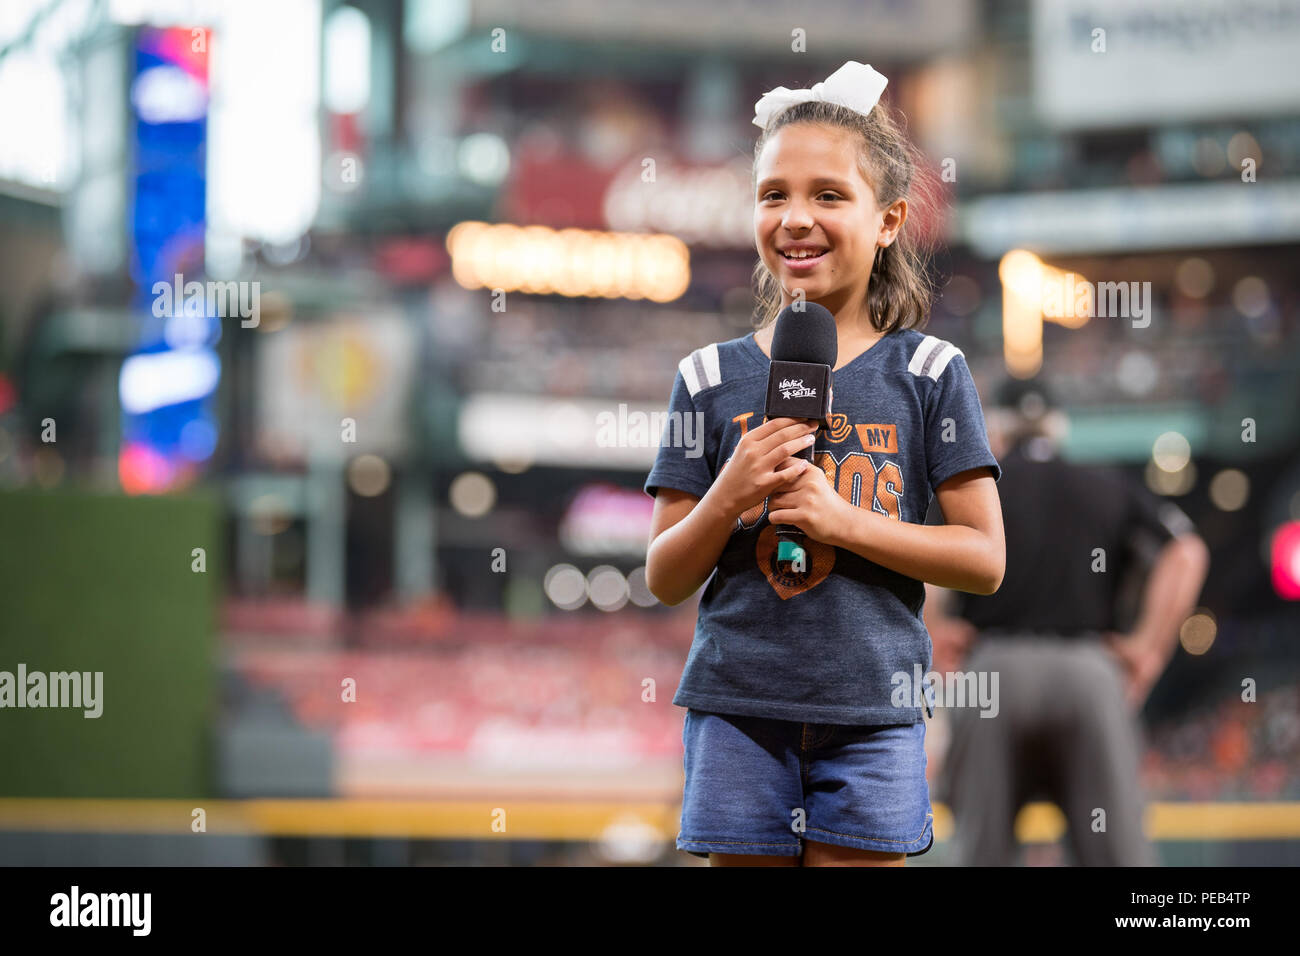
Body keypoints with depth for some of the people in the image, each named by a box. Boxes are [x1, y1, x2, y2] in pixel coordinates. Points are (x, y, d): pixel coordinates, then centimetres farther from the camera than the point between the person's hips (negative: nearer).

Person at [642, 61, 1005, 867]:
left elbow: (984, 558, -3)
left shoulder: (928, 373, 2)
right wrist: (729, 497, -13)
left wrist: (844, 521, -14)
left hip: (871, 716, -1)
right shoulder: (712, 379, 5)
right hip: (737, 710, 1)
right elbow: (666, 580, 6)